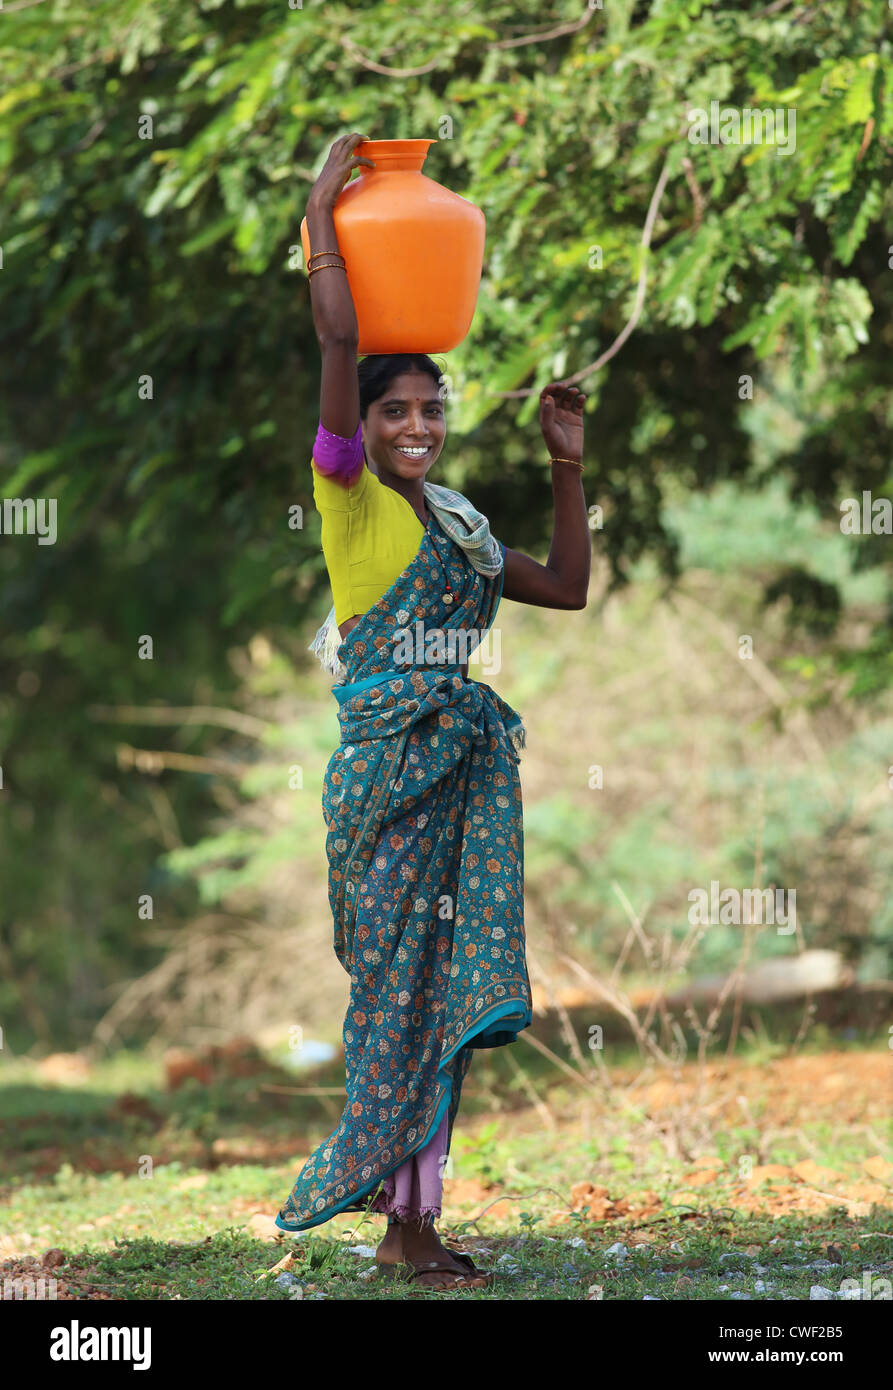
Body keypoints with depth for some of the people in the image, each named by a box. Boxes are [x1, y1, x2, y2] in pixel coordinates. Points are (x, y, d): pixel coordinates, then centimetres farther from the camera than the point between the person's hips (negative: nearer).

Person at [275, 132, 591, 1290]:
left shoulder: (459, 524, 17)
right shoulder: (350, 496, -2)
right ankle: (402, 1222, -6)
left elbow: (568, 588, 21)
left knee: (442, 982, 4)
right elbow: (340, 337, -12)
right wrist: (323, 207, -7)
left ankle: (412, 1217, 6)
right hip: (390, 757, -7)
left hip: (468, 759, 7)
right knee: (401, 976, -7)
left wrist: (568, 466, 17)